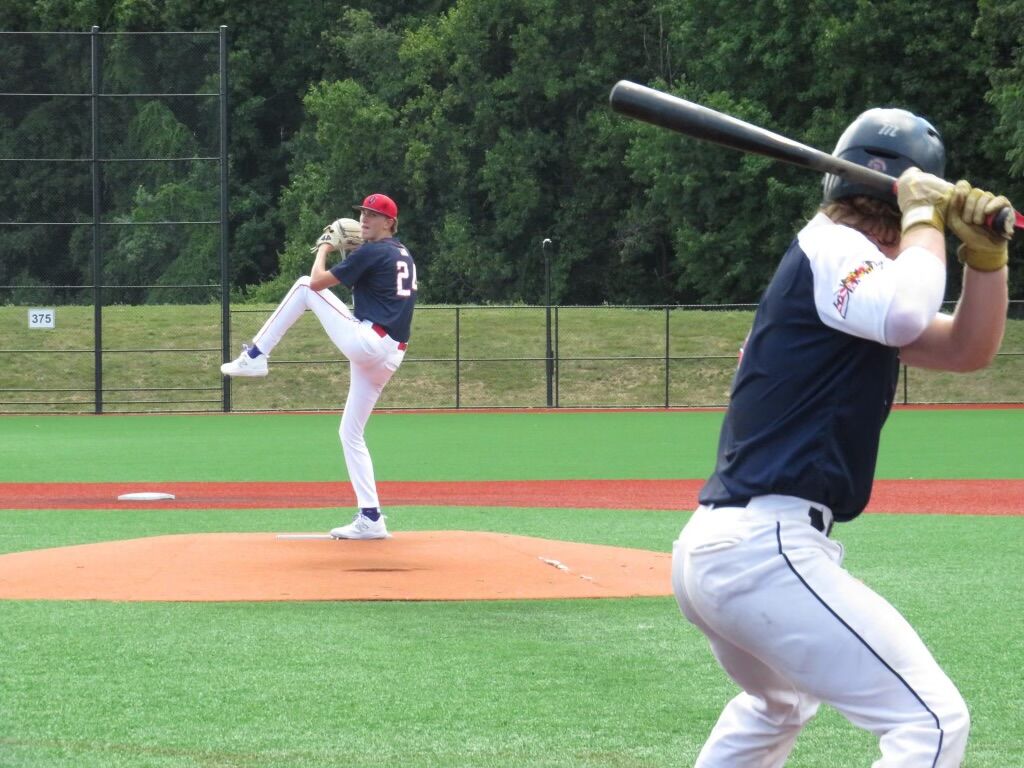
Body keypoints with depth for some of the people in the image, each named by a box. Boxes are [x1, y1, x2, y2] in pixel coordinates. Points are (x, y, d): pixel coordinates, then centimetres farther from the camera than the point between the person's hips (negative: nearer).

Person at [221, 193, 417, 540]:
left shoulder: (372, 252, -6)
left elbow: (318, 281, -6)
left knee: (305, 286, 3)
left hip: (366, 341, -9)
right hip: (389, 357, 9)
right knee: (351, 434, 14)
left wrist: (324, 248, 13)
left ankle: (255, 356, 4)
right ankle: (370, 519, 7)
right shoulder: (404, 255, 20)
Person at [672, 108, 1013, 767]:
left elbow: (967, 350, 21)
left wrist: (985, 254, 7)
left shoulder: (849, 276, 22)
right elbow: (906, 315, -27)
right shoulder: (832, 248, -7)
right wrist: (925, 220, -11)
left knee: (780, 706, 37)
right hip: (766, 546, -11)